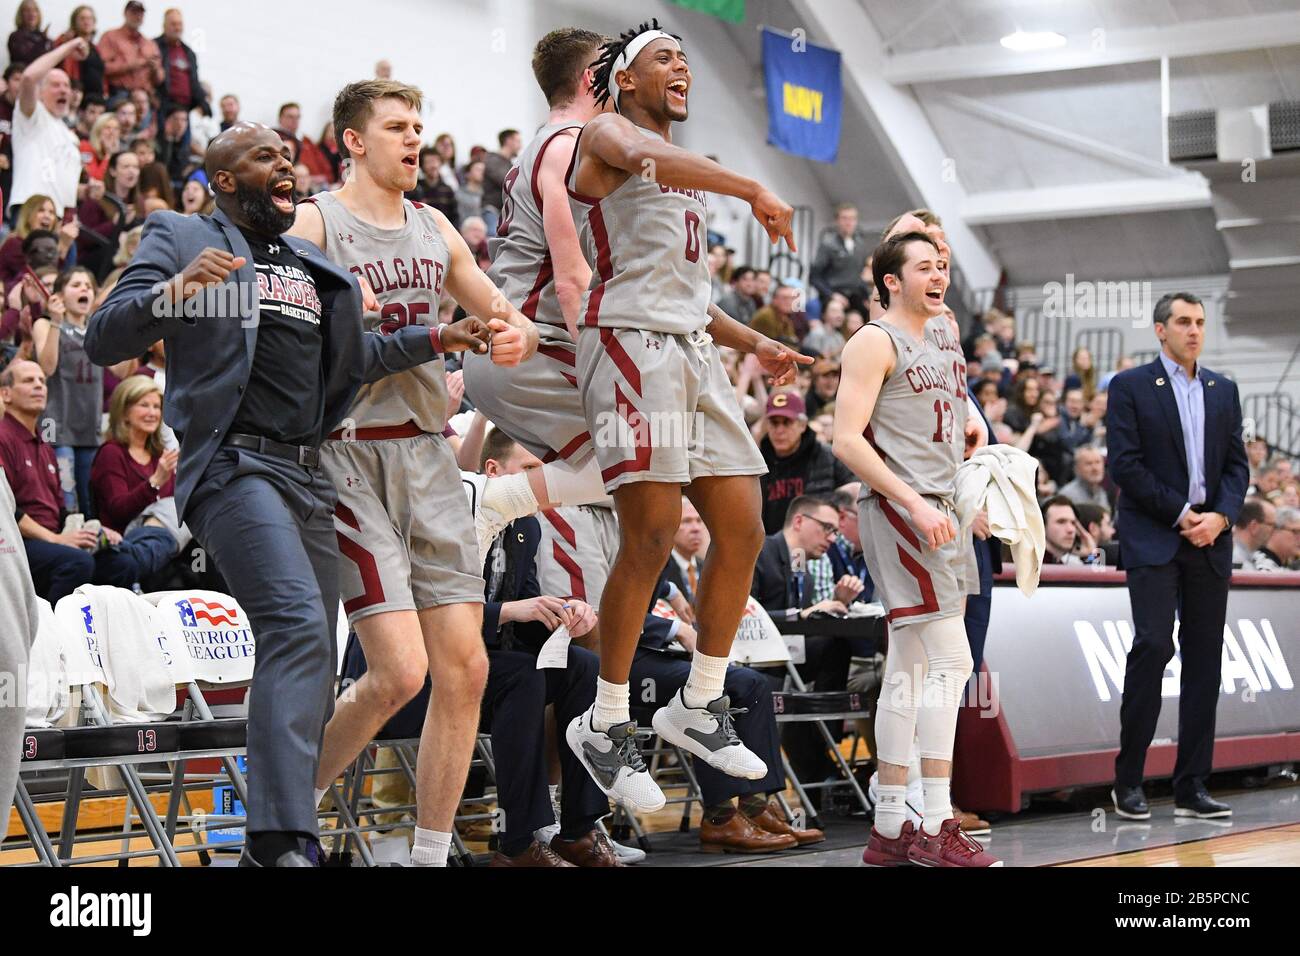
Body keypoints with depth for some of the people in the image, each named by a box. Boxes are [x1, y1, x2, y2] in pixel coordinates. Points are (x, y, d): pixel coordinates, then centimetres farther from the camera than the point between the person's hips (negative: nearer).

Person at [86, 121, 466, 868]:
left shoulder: (311, 261, 24)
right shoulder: (181, 238, 5)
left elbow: (349, 358, 29)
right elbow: (104, 340, -4)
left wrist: (433, 340, 16)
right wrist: (175, 290, -22)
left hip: (309, 473, 8)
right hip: (235, 464, -8)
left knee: (313, 665, 8)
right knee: (299, 626, -25)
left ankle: (289, 836, 18)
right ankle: (280, 841, -30)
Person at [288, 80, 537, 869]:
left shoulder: (433, 228, 15)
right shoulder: (314, 223, -3)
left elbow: (509, 319, 20)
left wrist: (516, 337, -5)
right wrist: (428, 338, -19)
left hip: (428, 450, 6)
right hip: (350, 452, -6)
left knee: (465, 667, 1)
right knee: (400, 671, -14)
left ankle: (431, 854, 11)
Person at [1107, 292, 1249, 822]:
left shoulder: (1223, 390, 15)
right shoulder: (1130, 387, 1)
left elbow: (1237, 464, 12)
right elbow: (1125, 464, -7)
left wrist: (1221, 516, -6)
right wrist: (1180, 514, -12)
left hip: (1210, 540, 5)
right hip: (1153, 539, -5)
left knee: (1204, 659, 3)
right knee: (1153, 644, -16)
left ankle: (1192, 786, 7)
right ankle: (1128, 781, -7)